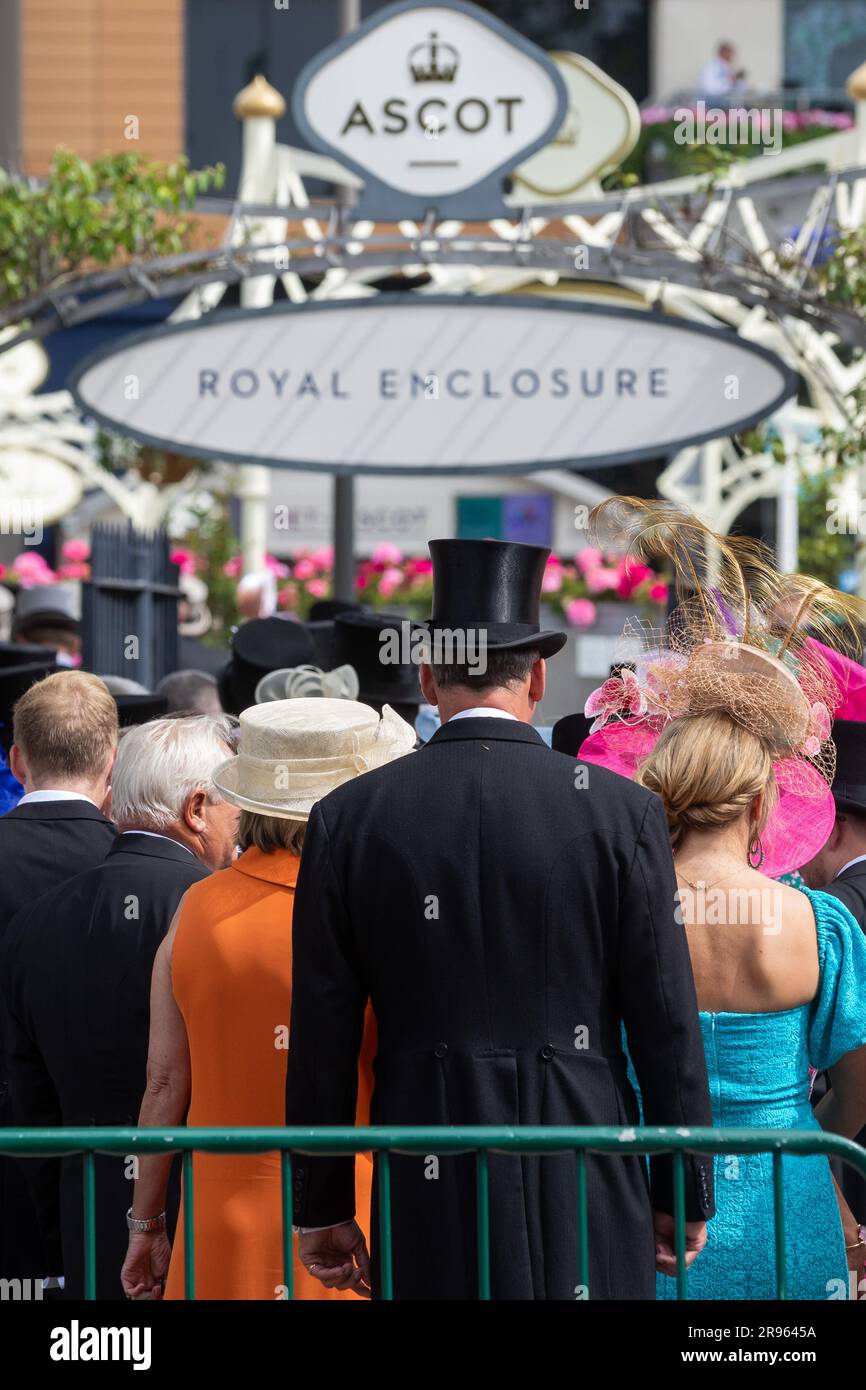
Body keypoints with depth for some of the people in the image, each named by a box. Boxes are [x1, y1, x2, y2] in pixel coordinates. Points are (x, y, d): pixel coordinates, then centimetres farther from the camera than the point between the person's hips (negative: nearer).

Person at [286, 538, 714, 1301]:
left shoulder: (348, 818, 1)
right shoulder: (621, 811, -2)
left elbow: (322, 1035, 3)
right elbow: (667, 1021, -1)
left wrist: (323, 1206, 10)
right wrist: (683, 1192, 9)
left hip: (427, 1189, 1)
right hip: (583, 1181, -1)